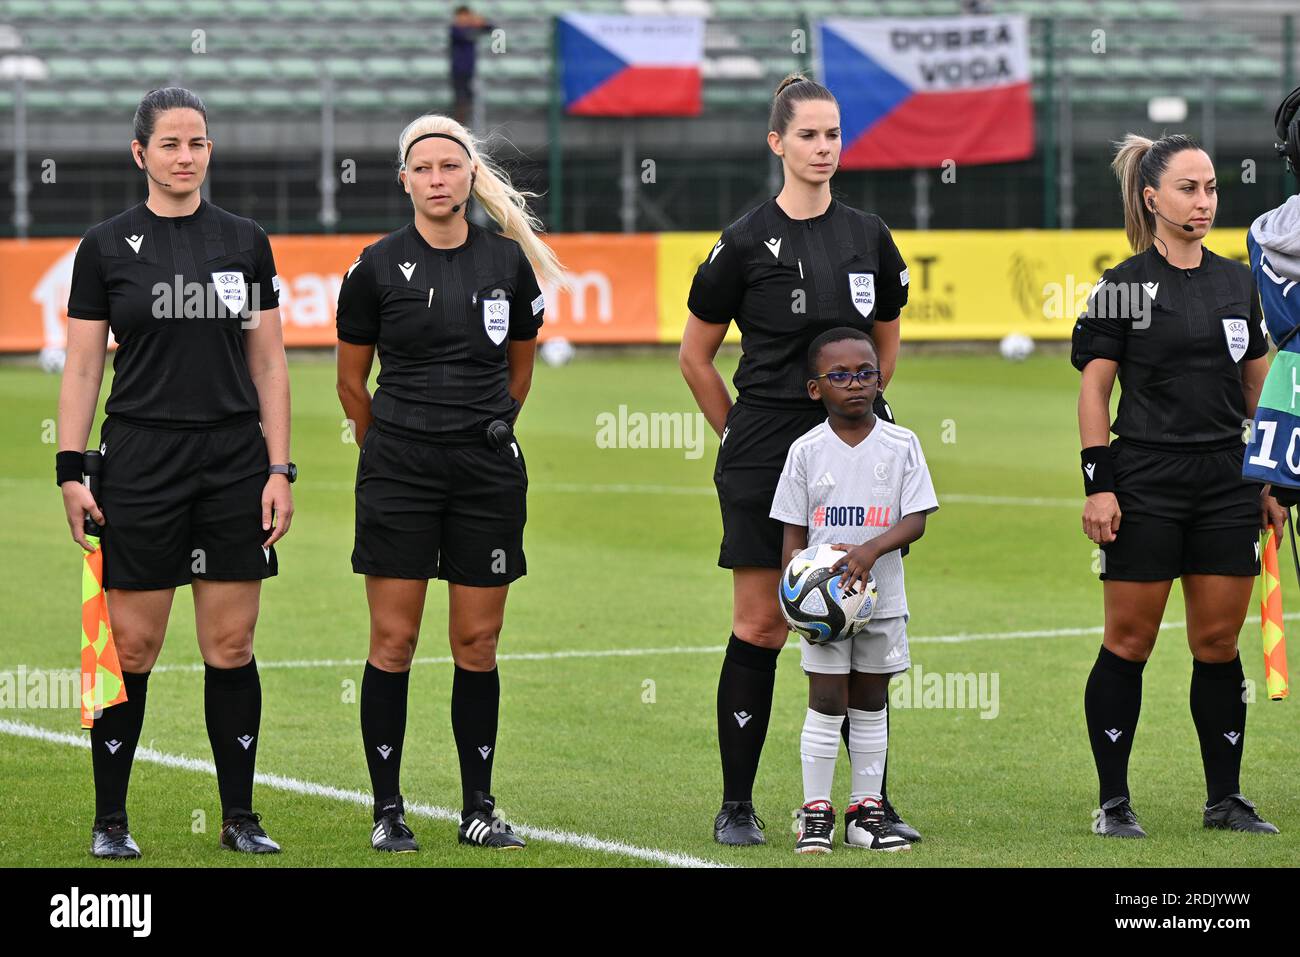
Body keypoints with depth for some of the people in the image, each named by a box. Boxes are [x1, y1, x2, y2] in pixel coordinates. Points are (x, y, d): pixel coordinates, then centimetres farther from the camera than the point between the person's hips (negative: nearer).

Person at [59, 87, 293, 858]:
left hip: (235, 461, 2)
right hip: (140, 463, -2)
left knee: (232, 647, 3)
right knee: (132, 648, -1)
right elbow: (83, 368, 2)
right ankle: (110, 820, 8)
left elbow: (268, 364, 9)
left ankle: (240, 818, 11)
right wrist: (70, 473, -6)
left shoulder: (245, 242, 7)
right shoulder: (107, 246, 1)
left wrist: (280, 470, 2)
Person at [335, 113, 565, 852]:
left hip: (488, 471, 2)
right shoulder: (377, 267, -3)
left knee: (478, 645, 5)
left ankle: (479, 809, 13)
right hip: (398, 469, -2)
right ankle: (388, 810, 5)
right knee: (394, 640, -2)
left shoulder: (509, 262, 2)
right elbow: (352, 381, 9)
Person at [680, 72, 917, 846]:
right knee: (761, 624, -2)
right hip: (765, 459, -3)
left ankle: (873, 798, 9)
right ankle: (737, 805, 5)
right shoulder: (746, 243, -4)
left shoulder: (870, 236, 6)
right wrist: (742, 430, 6)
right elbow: (695, 355, 5)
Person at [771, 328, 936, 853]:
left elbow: (916, 519, -7)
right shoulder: (807, 450, -2)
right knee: (826, 701, -3)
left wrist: (871, 550, -23)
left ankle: (866, 810, 16)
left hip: (882, 598, 2)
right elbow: (793, 532, 0)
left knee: (870, 704, 9)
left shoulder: (900, 444, -2)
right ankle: (815, 811, 3)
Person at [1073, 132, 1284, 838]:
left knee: (1219, 643, 6)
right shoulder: (1123, 287, -3)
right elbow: (1093, 390, -4)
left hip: (1227, 486, 4)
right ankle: (1114, 802, 7)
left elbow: (1257, 388, 16)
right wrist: (1098, 486, -11)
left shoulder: (1238, 282, 11)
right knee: (1128, 643, 0)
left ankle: (1225, 798, 14)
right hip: (1145, 482, -4)